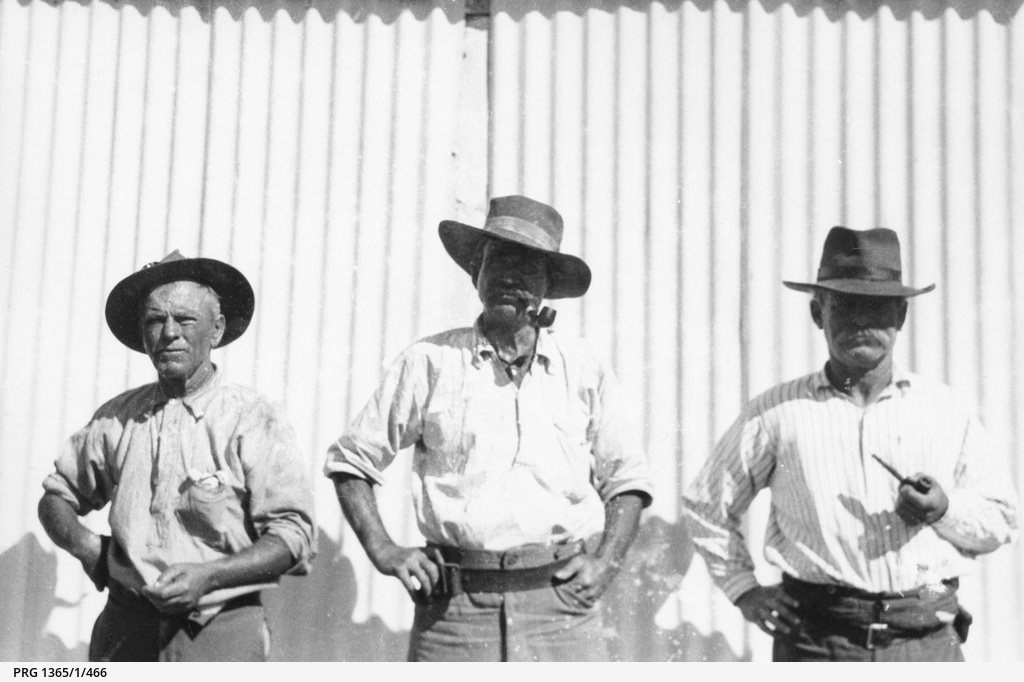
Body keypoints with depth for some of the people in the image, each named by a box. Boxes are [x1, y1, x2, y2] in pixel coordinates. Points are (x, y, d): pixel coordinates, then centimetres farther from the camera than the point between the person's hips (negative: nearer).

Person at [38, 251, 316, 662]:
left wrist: (207, 575, -18)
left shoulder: (255, 421, -4)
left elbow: (293, 536, -7)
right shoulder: (116, 418, 8)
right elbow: (57, 494, 21)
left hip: (219, 631, -3)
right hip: (125, 628, 3)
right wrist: (82, 543, 2)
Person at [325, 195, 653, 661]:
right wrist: (383, 550, 1)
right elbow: (351, 459, 13)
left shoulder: (583, 371, 10)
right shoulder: (430, 362, 6)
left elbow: (626, 480, 19)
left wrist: (606, 560, 4)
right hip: (453, 604, -1)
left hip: (561, 603, 1)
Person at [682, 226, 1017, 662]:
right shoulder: (777, 413, 5)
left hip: (927, 642, 2)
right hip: (816, 643, -1)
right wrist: (744, 589, 9)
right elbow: (705, 505, 15)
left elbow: (1002, 520, 15)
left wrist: (944, 511, -5)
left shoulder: (948, 411, 10)